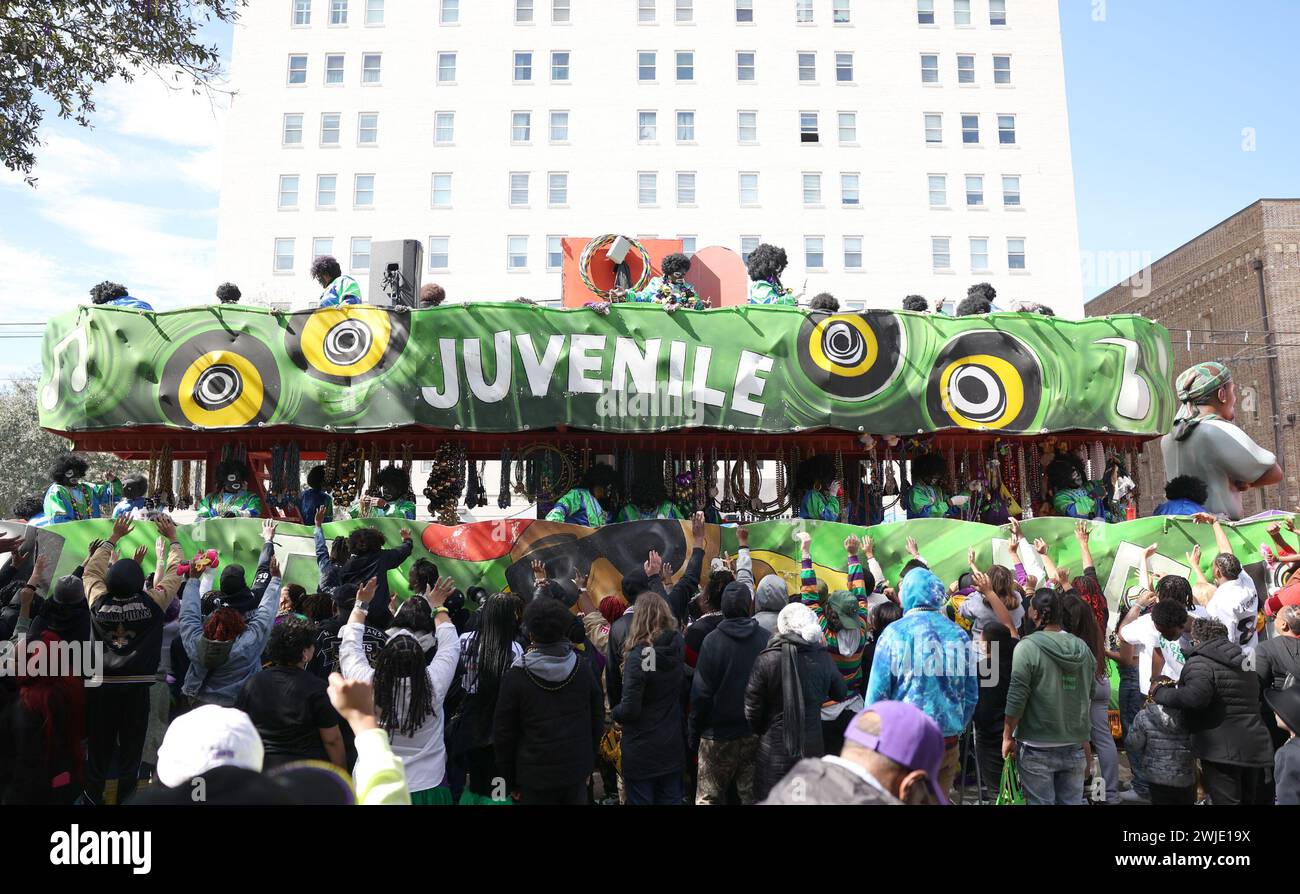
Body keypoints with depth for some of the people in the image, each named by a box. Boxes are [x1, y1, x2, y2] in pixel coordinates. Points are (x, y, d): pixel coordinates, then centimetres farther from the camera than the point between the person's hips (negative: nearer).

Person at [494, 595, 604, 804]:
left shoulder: (515, 677, -11)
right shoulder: (582, 670, -3)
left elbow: (503, 732, -6)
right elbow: (597, 721, 5)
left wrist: (510, 782, 4)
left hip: (535, 779, -2)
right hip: (576, 773, 3)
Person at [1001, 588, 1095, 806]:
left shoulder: (1028, 647, -15)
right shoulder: (1083, 648, 2)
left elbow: (1016, 699, -16)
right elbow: (1090, 694, 12)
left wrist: (1007, 736, -5)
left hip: (1038, 748, -5)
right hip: (1075, 746, 5)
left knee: (1041, 802, 5)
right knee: (1073, 801, 14)